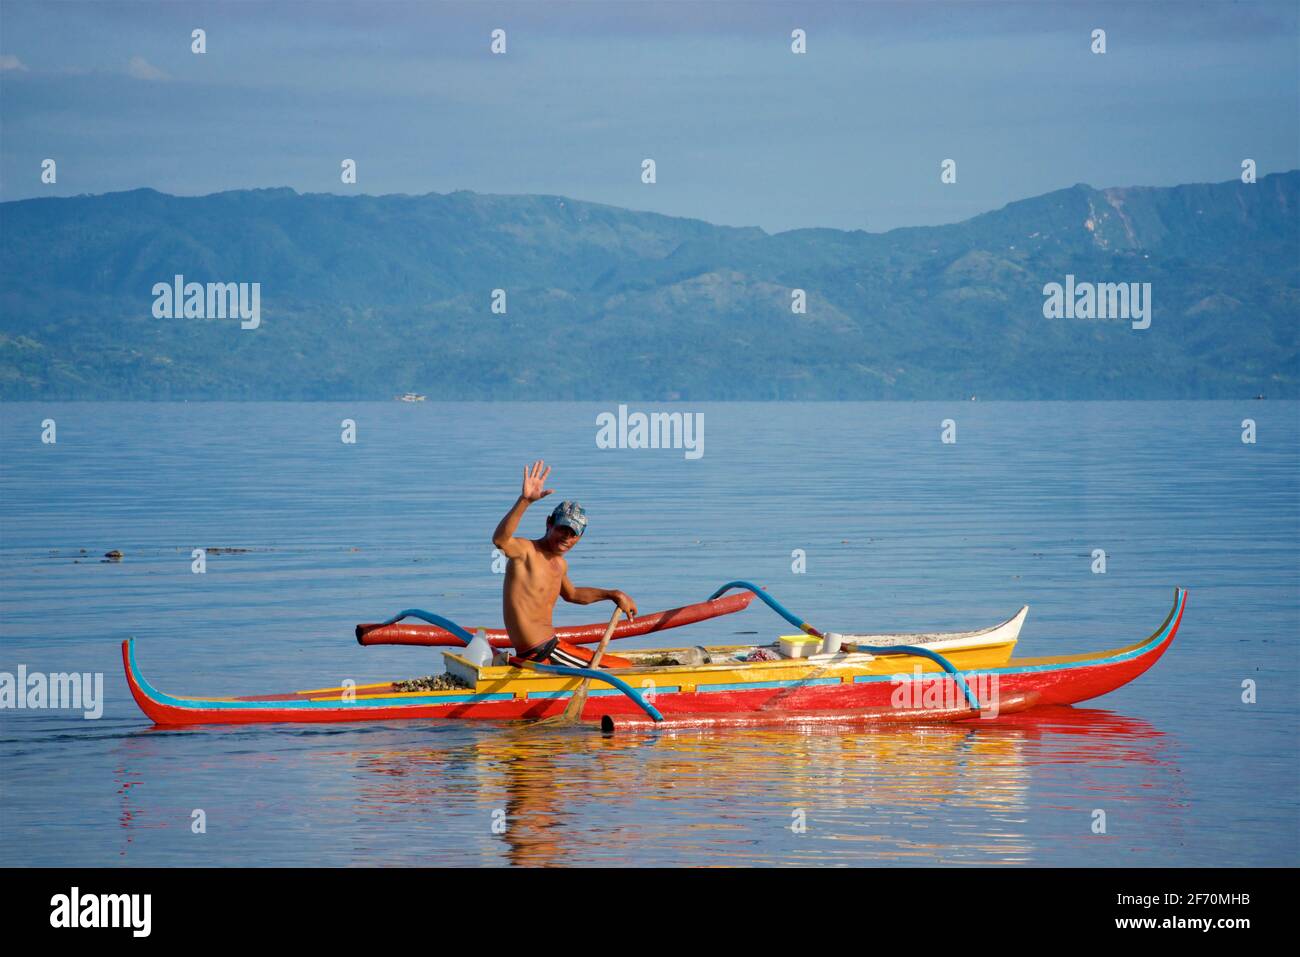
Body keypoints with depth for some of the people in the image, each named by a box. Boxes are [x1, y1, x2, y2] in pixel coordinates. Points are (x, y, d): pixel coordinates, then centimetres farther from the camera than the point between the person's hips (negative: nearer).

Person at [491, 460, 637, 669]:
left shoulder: (559, 564, 14)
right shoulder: (526, 551, -14)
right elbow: (500, 539, -37)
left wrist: (613, 595, 31)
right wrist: (524, 501, -49)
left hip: (549, 648, 10)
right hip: (541, 653, -10)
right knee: (625, 669, -7)